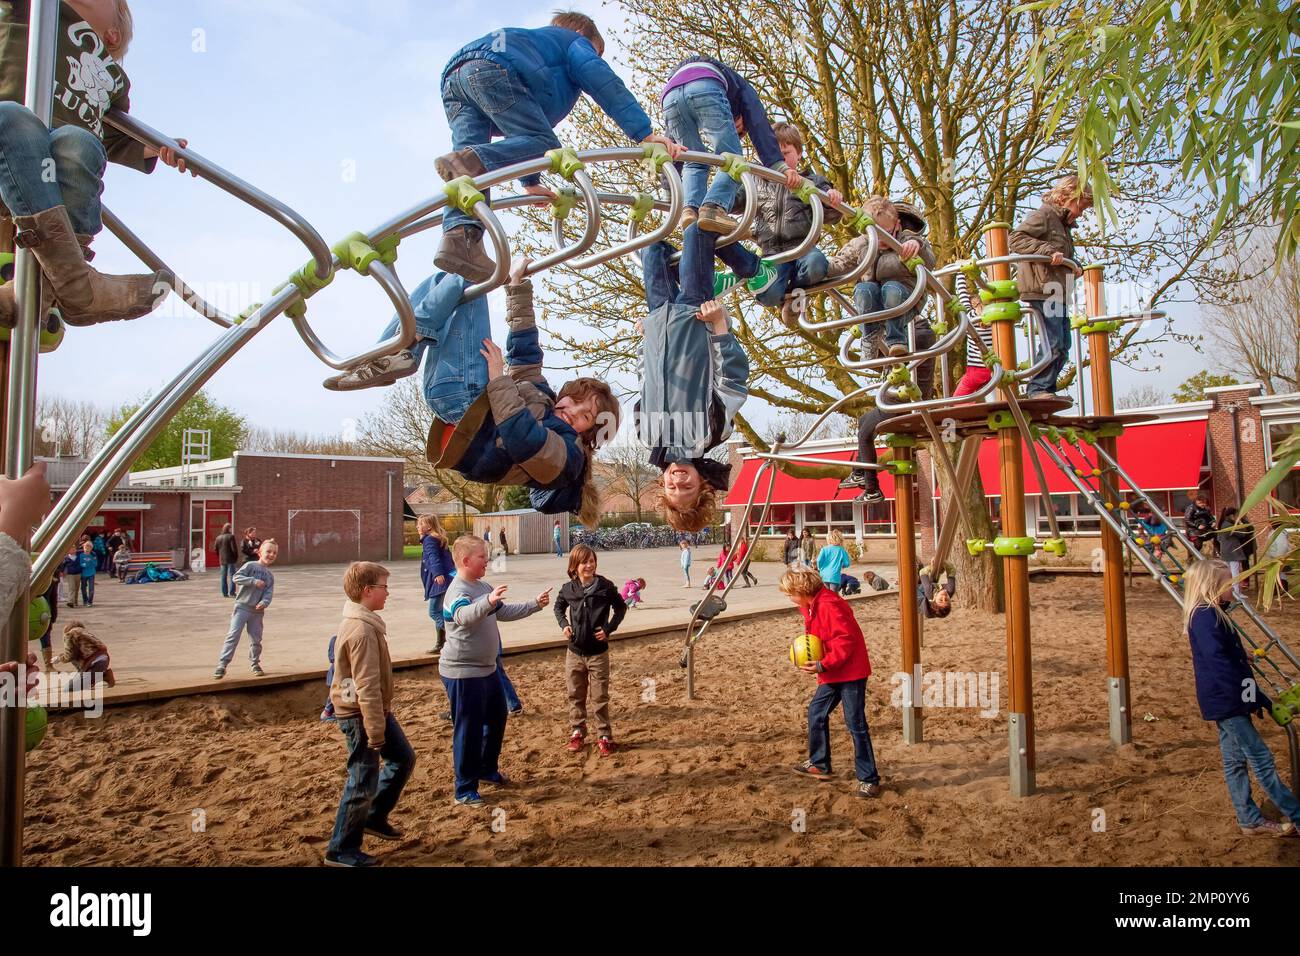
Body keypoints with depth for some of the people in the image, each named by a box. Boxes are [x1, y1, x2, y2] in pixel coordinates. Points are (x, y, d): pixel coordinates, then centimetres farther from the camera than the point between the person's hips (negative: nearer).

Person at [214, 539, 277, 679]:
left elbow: (269, 593, -2)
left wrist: (264, 603, -21)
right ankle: (222, 665, -8)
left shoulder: (270, 576, 10)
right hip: (242, 606, -4)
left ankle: (255, 663, 26)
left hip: (257, 611, 4)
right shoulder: (250, 565, -2)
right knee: (233, 635, -10)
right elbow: (236, 577, -14)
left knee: (256, 639, 9)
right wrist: (254, 581, -21)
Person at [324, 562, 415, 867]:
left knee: (403, 758, 19)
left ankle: (374, 817, 33)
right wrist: (375, 731, -23)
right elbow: (367, 686, -26)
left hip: (376, 710, 10)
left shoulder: (364, 623, 7)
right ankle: (341, 851, 17)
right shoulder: (362, 630, -25)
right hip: (360, 715, -10)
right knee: (363, 783, 2)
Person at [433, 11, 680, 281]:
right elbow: (604, 83, 5)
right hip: (492, 68, -7)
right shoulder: (575, 41, 26)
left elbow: (526, 130, 44)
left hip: (452, 75, 8)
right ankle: (468, 162, -35)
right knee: (545, 145, -11)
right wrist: (645, 133, -6)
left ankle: (459, 236, -30)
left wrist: (530, 182, 42)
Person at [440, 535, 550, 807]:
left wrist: (535, 605, 13)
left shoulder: (483, 586, 7)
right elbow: (463, 616, -42)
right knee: (469, 730, 0)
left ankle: (487, 769, 39)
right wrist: (488, 601, -59)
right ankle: (465, 790, 13)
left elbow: (504, 612, 19)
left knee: (497, 718, 20)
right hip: (463, 673, -9)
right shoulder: (458, 590, -21)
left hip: (486, 669, 9)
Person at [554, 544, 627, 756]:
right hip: (574, 652, 3)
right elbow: (559, 607, 17)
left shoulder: (606, 586, -11)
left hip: (598, 653, -2)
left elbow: (621, 607, 3)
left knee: (600, 697, 4)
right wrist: (563, 624, 0)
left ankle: (604, 736, 16)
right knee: (575, 695, 14)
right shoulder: (568, 589, -4)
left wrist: (609, 628, -9)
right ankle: (578, 732, 29)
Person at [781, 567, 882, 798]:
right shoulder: (812, 606, 10)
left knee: (856, 724, -6)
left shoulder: (829, 605, -22)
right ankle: (819, 764, 31)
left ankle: (869, 779, 4)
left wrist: (823, 665, -23)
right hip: (832, 674, 10)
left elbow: (846, 639, -26)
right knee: (816, 712, 15)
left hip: (850, 672, -10)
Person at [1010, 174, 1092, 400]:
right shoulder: (1044, 214, -4)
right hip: (1042, 289, -10)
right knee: (1053, 343, -12)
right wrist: (1048, 250, -23)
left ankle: (1046, 388, 14)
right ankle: (1037, 388, -5)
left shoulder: (1064, 225, 25)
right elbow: (1016, 239, -17)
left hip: (1058, 292, 10)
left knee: (1063, 345, 9)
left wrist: (1074, 267, 12)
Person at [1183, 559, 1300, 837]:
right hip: (1225, 701, -10)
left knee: (1236, 761, 15)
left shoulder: (1208, 614, 12)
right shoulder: (1206, 616, -20)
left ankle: (1251, 821, 23)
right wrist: (1253, 697, -21)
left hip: (1225, 700, 10)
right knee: (1262, 759, -2)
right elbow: (1219, 663, -24)